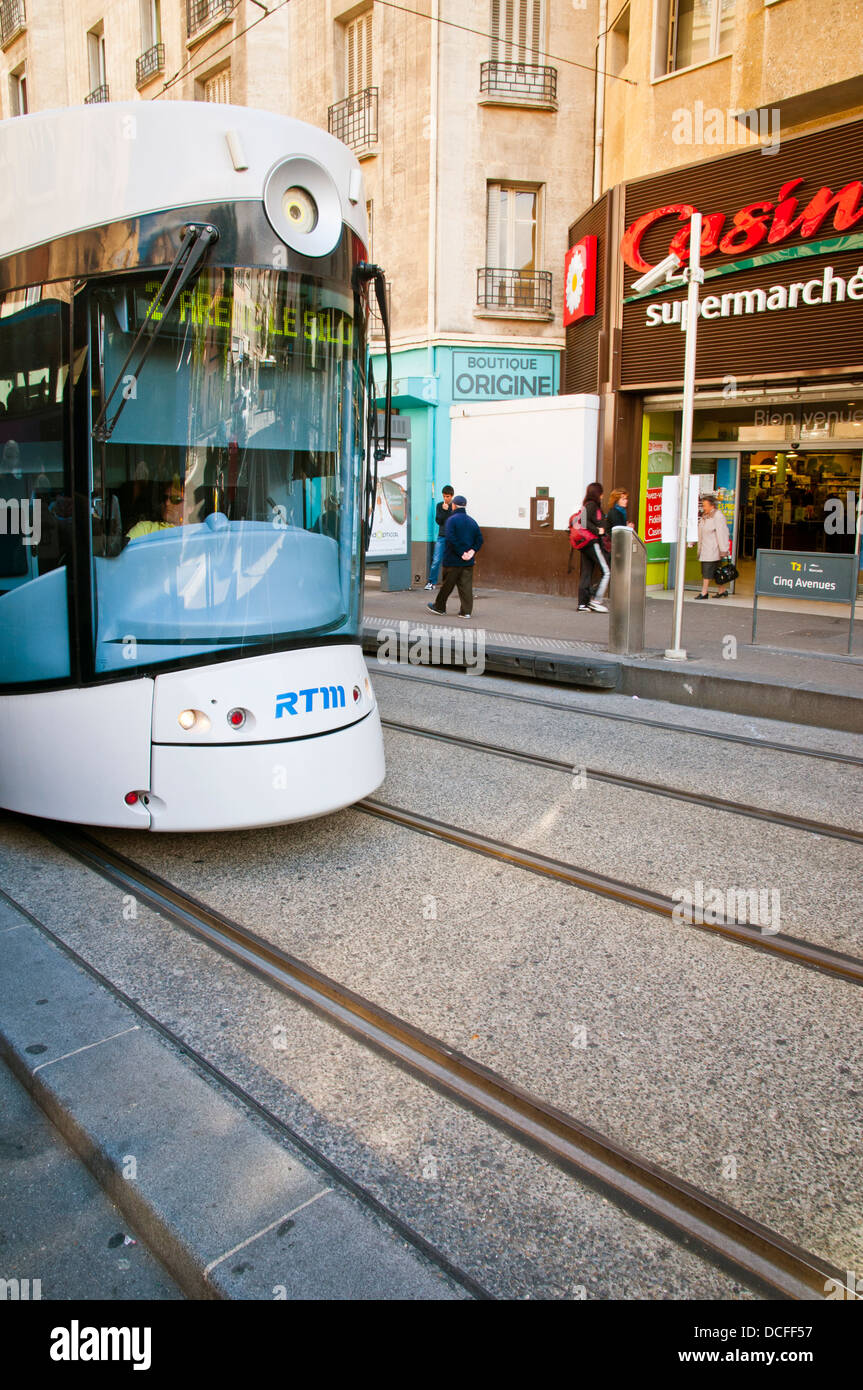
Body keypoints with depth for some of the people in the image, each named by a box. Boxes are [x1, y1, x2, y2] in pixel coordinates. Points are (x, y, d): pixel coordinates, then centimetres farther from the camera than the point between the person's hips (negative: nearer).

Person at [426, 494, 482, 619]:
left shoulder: (452, 520, -10)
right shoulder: (472, 521, 8)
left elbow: (450, 539, -20)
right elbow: (479, 539, 6)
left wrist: (461, 553, -15)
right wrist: (472, 550, -2)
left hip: (453, 560, -5)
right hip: (468, 562, 5)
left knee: (447, 585, 8)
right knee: (466, 586, 5)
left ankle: (439, 607, 22)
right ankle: (466, 611, 2)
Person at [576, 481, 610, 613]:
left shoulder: (586, 505, 17)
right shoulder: (592, 505, -10)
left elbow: (580, 521, 17)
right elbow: (585, 522, -22)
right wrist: (598, 530, -16)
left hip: (586, 543, 10)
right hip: (593, 543, -10)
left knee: (586, 573, 8)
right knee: (606, 572, -6)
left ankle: (583, 604, 7)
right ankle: (596, 600, -9)